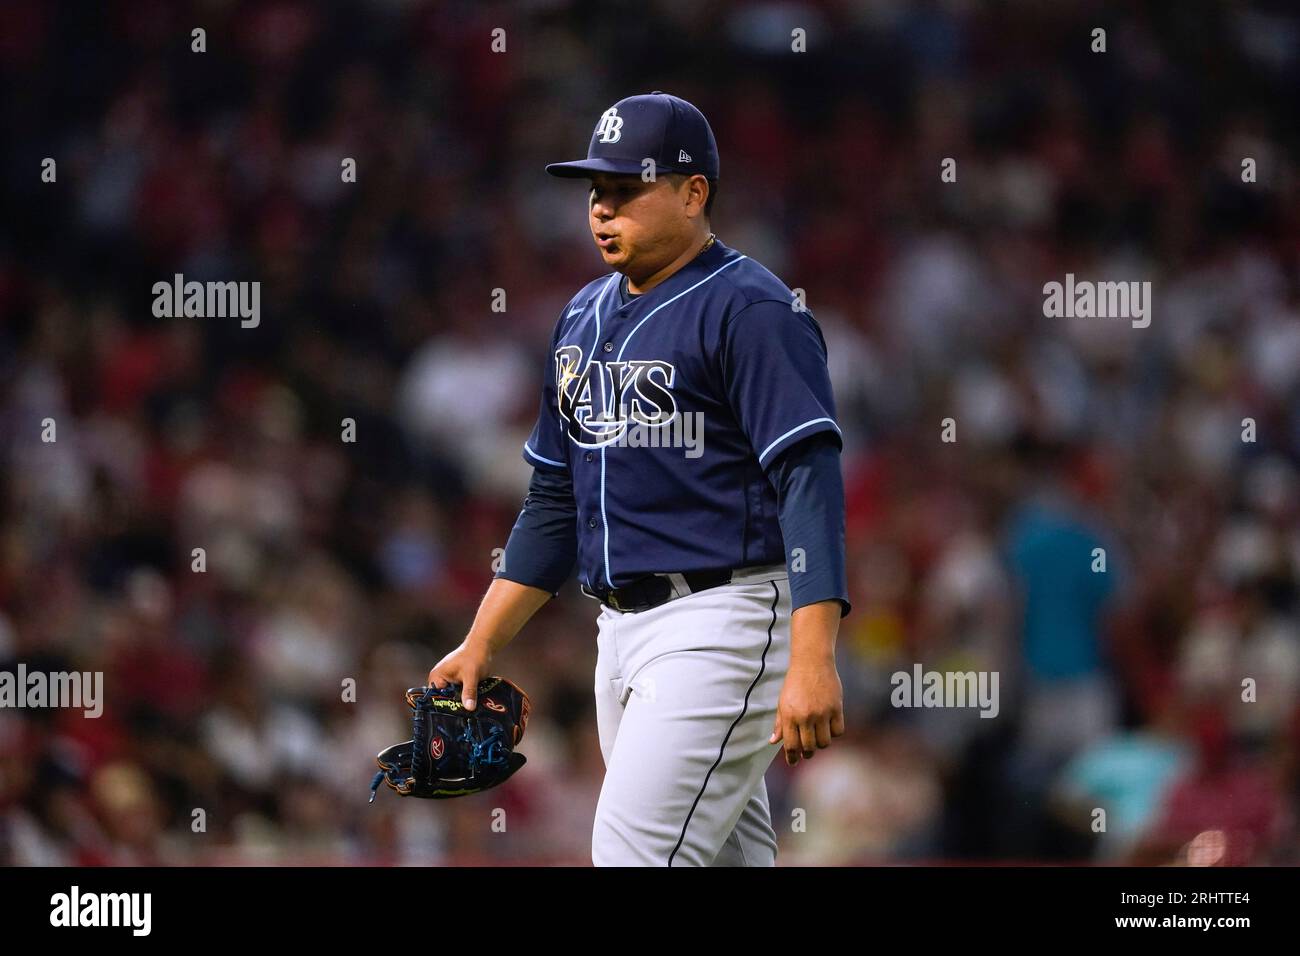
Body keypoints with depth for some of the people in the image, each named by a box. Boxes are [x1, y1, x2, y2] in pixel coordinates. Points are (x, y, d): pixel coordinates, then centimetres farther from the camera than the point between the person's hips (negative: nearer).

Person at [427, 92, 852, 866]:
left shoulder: (749, 309, -10)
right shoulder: (585, 317, 17)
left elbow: (810, 481, -19)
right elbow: (553, 504, 23)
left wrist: (812, 660, -28)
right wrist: (479, 647, 16)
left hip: (721, 624, -8)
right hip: (622, 628, 8)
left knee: (636, 852, -16)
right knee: (726, 858, 8)